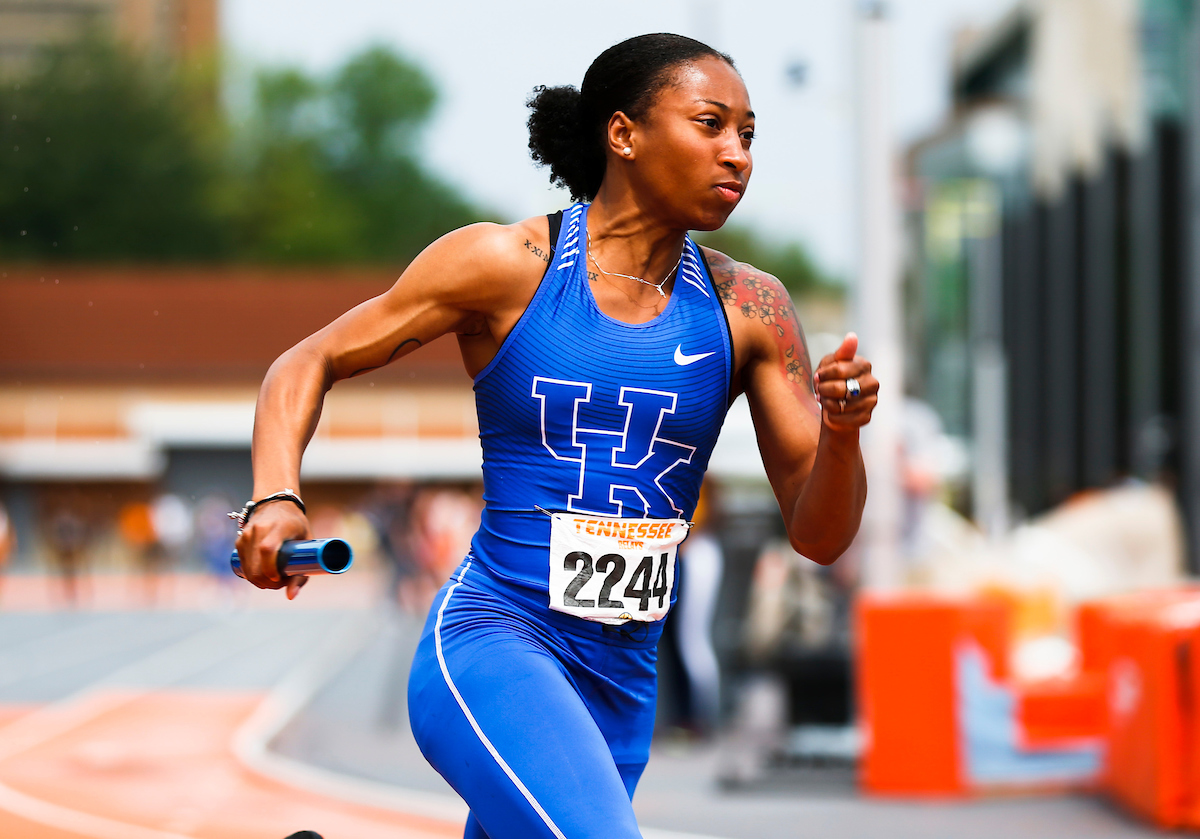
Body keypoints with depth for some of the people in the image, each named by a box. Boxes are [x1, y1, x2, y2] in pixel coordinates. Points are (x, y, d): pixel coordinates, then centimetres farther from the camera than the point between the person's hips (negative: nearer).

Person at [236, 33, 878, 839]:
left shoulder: (748, 309, 3)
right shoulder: (507, 265, -4)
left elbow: (819, 535, 3)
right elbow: (307, 363, 4)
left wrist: (842, 433, -18)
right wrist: (276, 498, -14)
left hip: (620, 683, 5)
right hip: (488, 642, -5)